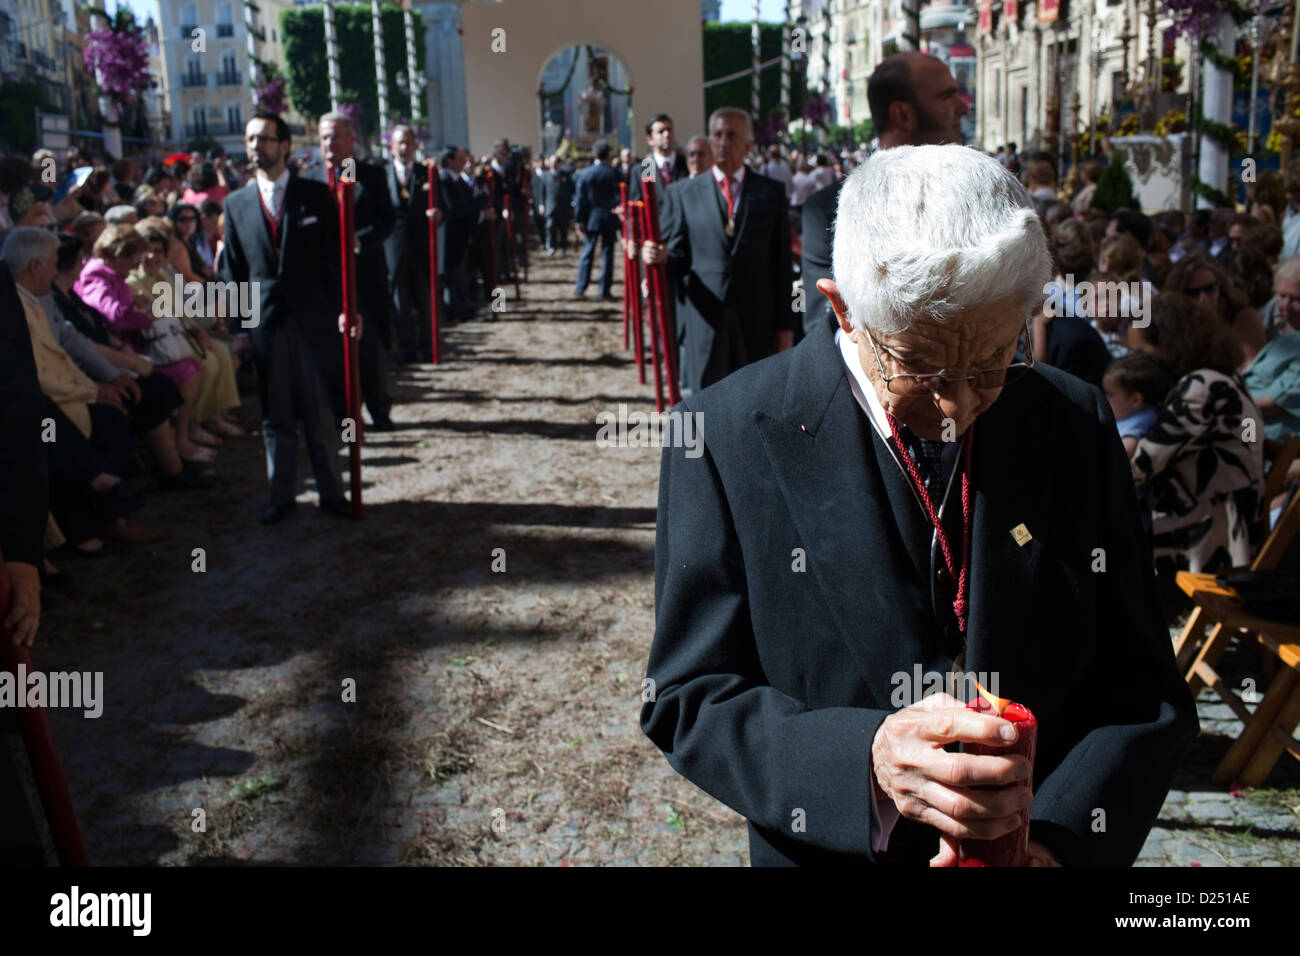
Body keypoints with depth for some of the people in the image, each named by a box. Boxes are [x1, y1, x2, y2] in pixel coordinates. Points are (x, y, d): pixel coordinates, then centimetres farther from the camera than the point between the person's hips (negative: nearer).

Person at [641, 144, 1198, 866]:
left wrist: (1058, 837, -24)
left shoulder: (1078, 426, -10)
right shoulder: (729, 435, -19)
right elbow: (688, 699, -17)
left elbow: (1146, 691, -7)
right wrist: (866, 761, -33)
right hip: (829, 854, -2)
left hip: (1045, 842, 3)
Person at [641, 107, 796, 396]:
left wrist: (785, 324, 2)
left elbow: (781, 262, 6)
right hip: (702, 321, -1)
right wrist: (661, 257, -19)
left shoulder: (771, 193, 7)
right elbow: (676, 257, 5)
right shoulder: (683, 193, 6)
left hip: (756, 326, 1)